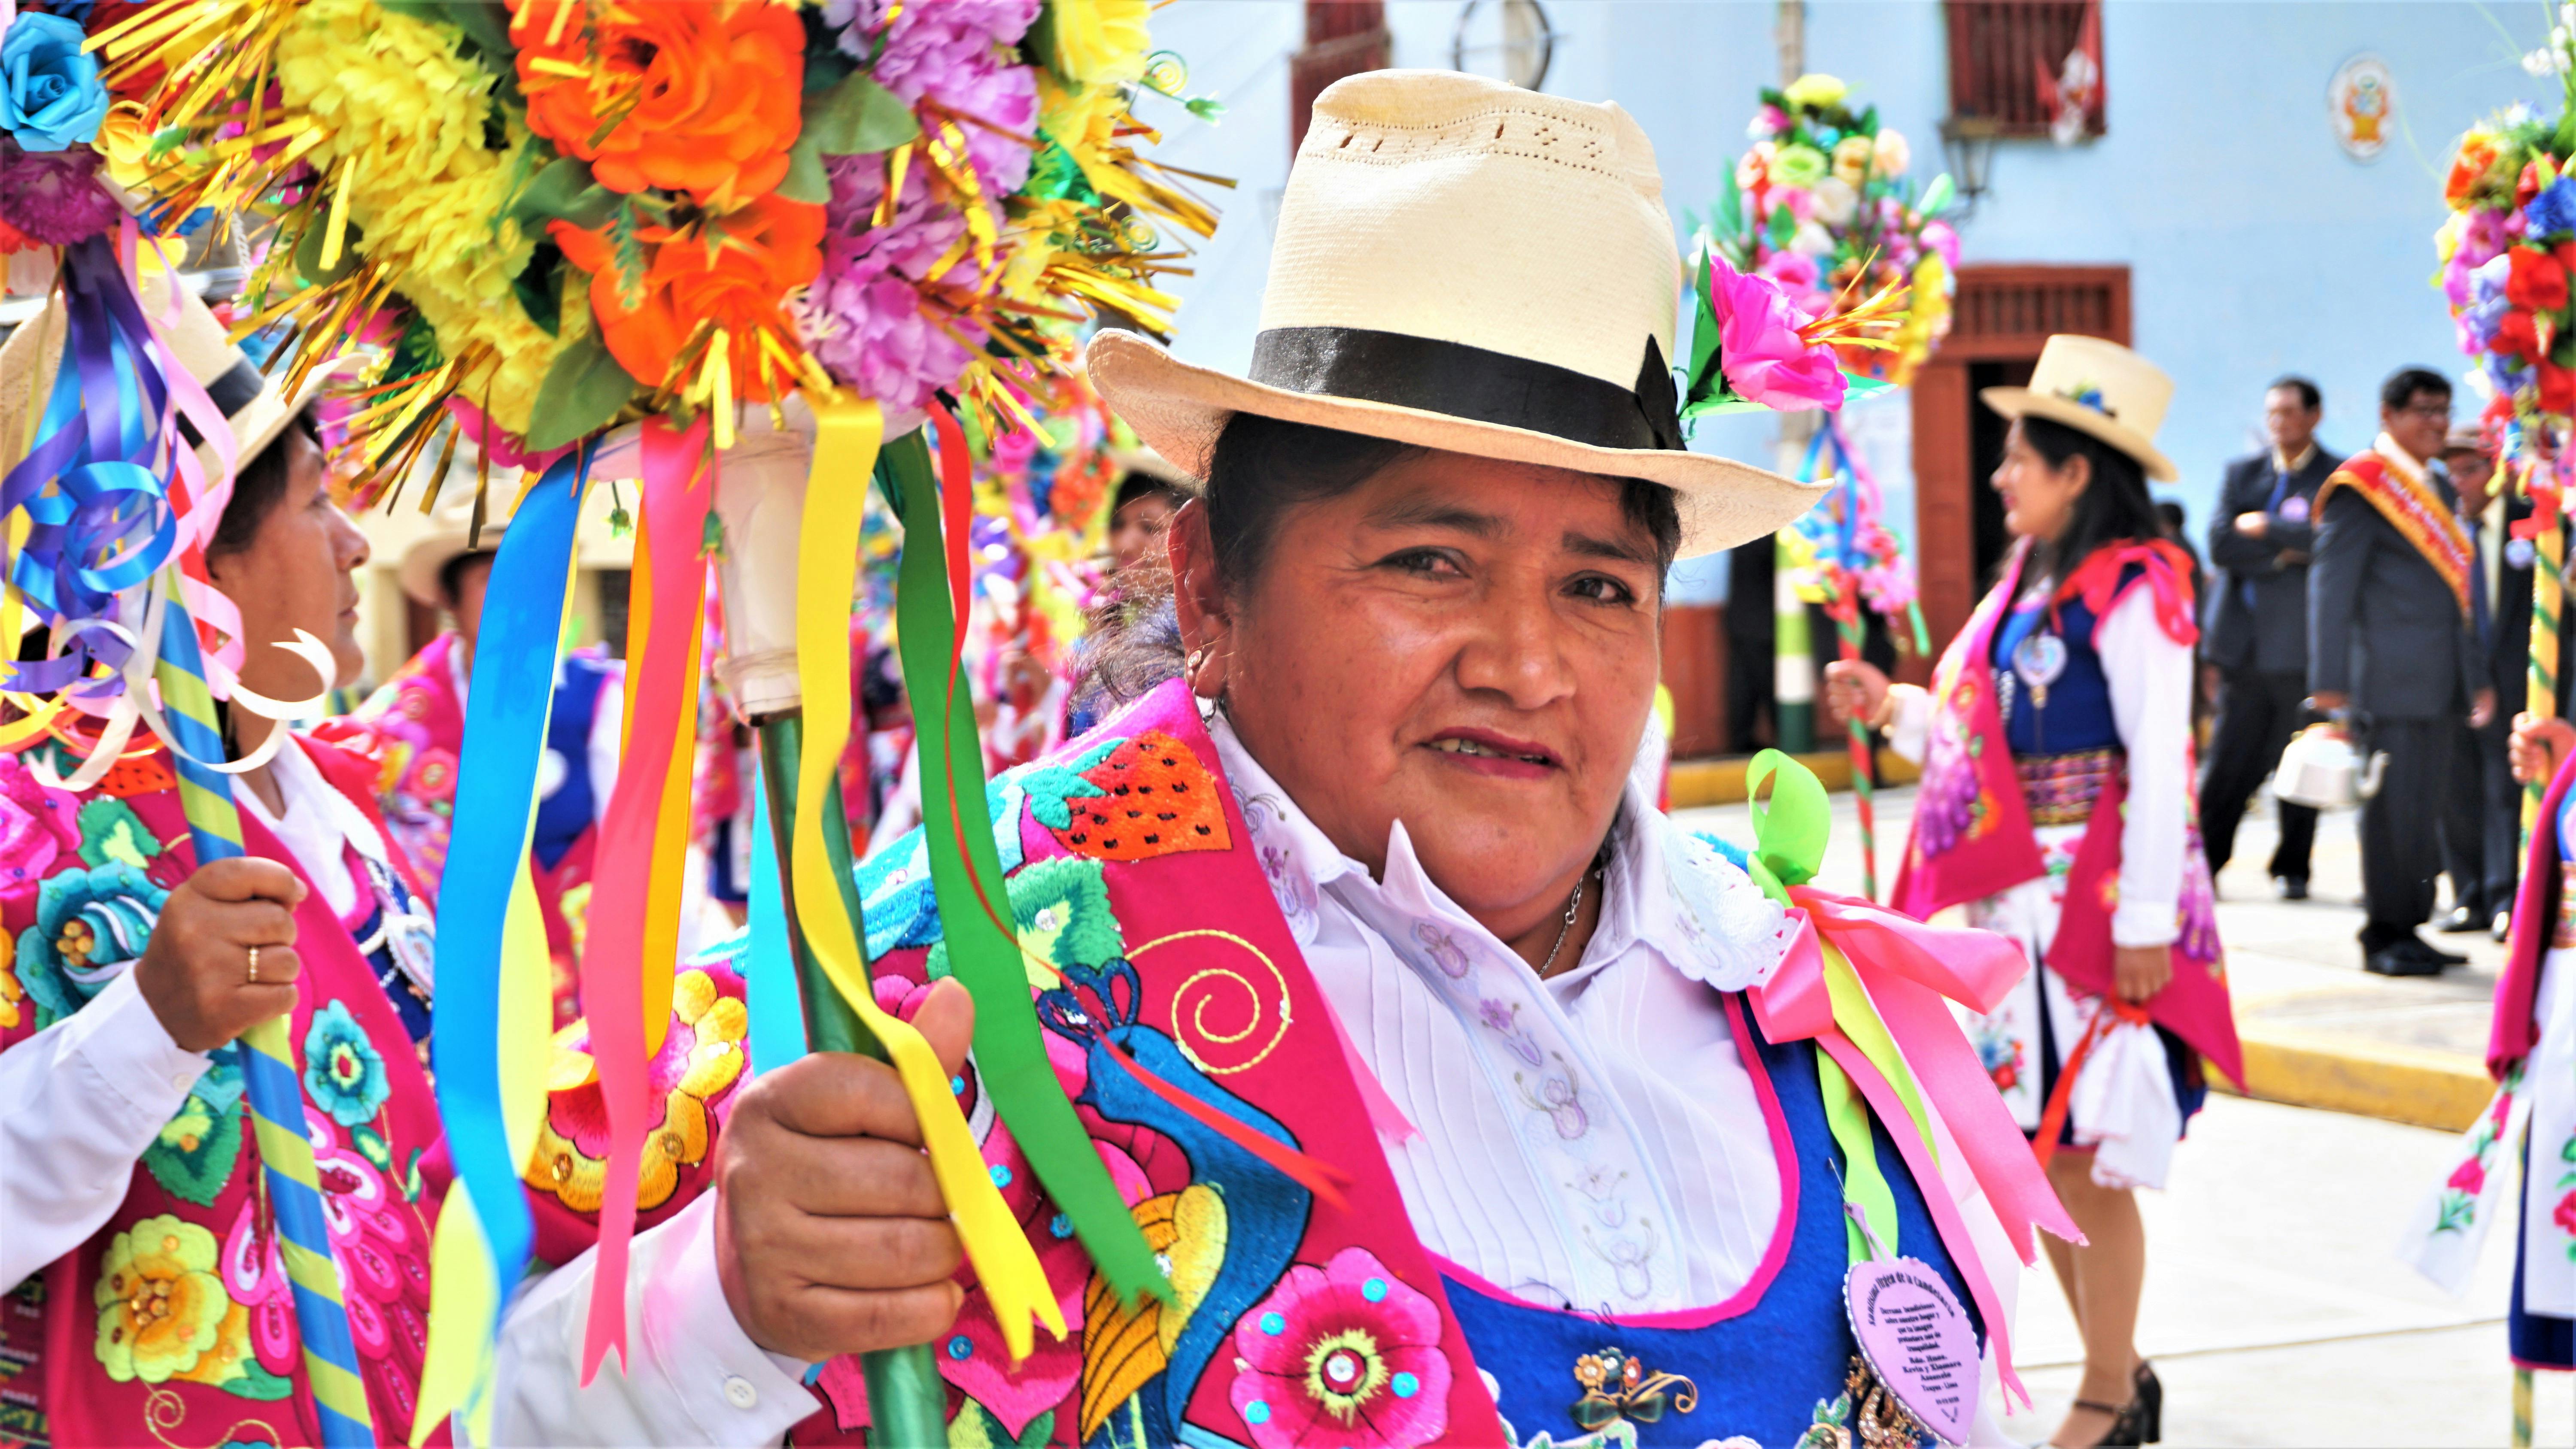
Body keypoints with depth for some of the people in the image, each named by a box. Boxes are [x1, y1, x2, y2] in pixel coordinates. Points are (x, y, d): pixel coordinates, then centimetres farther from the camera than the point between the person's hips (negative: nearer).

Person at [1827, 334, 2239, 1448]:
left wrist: (2143, 925, -18)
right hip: (2017, 908, 8)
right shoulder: (2029, 586, 12)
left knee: (2084, 1157, -2)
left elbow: (2160, 768, -16)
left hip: (2097, 912, -8)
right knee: (2036, 1155, 11)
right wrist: (1894, 710, 7)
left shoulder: (2133, 594, -12)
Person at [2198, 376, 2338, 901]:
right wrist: (2287, 549, -8)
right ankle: (2202, 862, 6)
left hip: (2301, 644, -2)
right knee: (2228, 764, 0)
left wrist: (2265, 528, -8)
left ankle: (2292, 868, 14)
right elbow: (2221, 545, 1)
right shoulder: (2241, 474, 13)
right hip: (2244, 641, 2)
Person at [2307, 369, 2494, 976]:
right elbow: (2330, 584, -11)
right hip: (2389, 680, -8)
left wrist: (2475, 675, 19)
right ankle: (2385, 935, 3)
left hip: (2437, 682, 8)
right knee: (2393, 806, -5)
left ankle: (2408, 929, 17)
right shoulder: (2362, 485, -7)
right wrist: (2328, 682, -16)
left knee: (2425, 806, 10)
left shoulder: (2438, 486, 18)